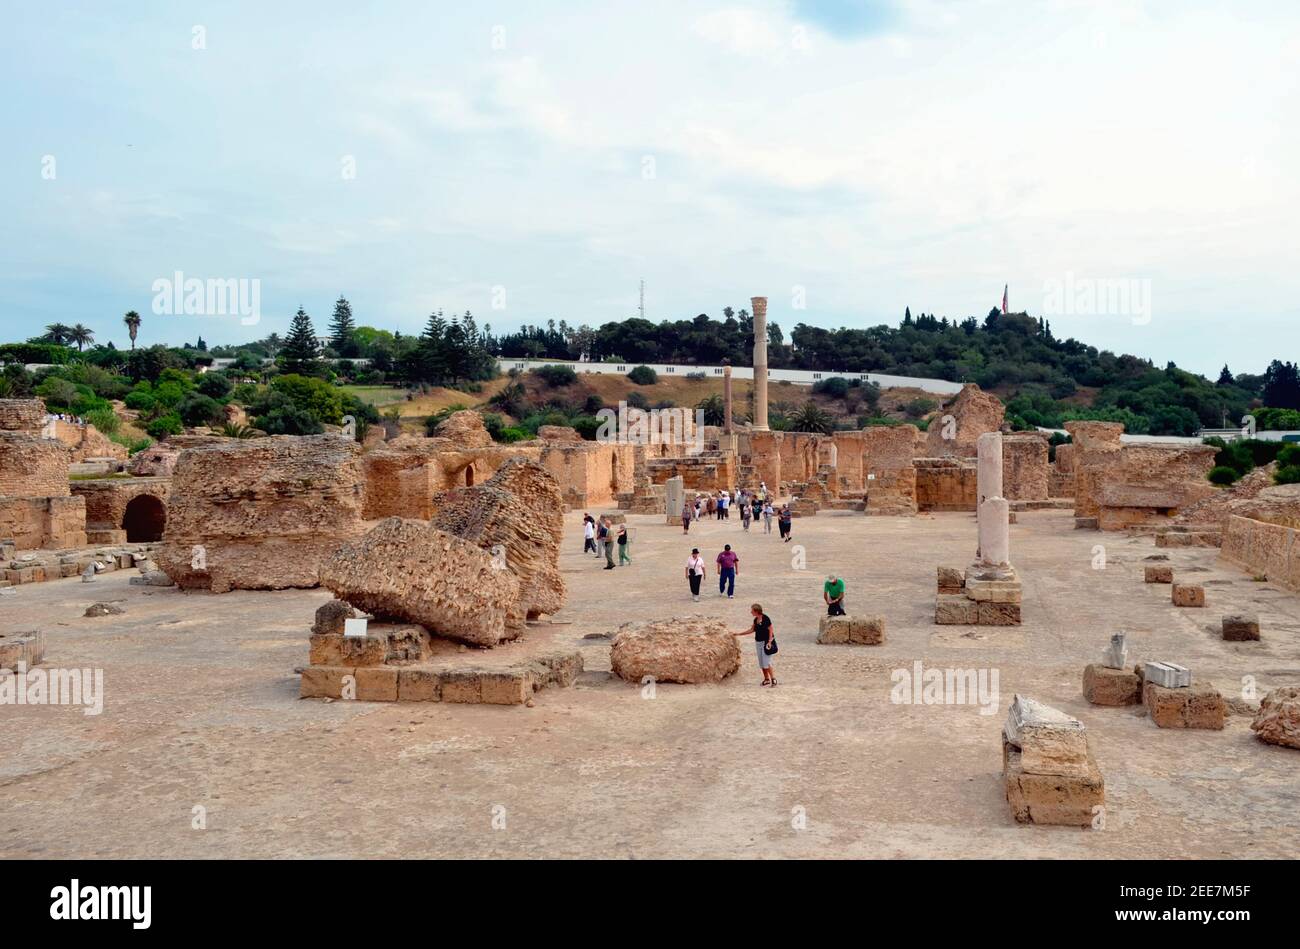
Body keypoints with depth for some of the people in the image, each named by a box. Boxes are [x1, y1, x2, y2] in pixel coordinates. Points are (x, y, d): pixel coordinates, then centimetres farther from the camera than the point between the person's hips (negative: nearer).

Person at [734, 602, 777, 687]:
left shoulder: (766, 618, -17)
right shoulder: (756, 620, 6)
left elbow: (771, 630, -14)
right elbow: (752, 630, 17)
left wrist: (769, 642, -19)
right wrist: (739, 634, 19)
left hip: (765, 642, -8)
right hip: (758, 642, 8)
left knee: (766, 662, -11)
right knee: (761, 663, 10)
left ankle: (773, 678, -2)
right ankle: (766, 679, 19)